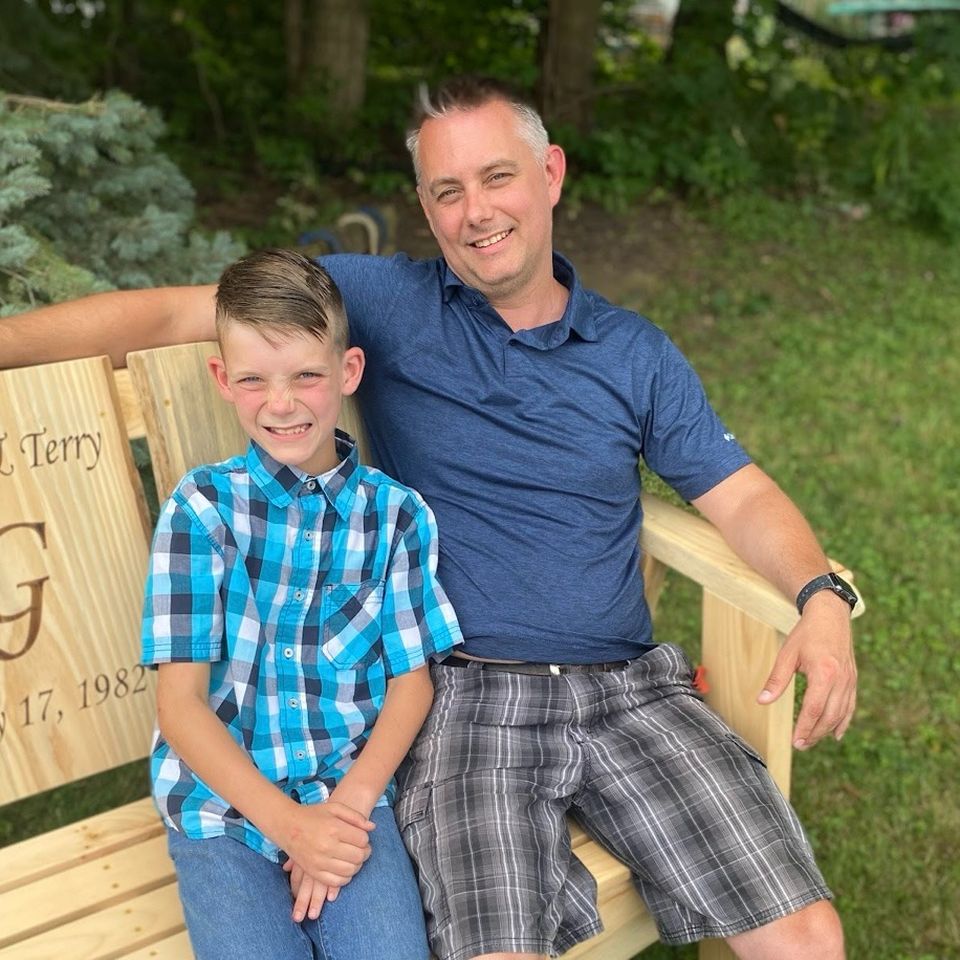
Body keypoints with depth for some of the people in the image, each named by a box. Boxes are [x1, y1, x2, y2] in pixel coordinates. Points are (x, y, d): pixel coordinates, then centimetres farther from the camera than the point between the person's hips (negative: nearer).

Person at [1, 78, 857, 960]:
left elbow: (743, 497, 10)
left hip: (630, 692, 3)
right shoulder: (387, 302, 3)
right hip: (467, 697, -2)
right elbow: (175, 314, -1)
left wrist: (823, 599, -9)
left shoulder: (636, 354, 11)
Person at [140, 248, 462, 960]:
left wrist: (352, 802, -11)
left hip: (352, 793, 1)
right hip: (223, 799, 0)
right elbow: (180, 701, -6)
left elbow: (411, 678, 4)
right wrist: (289, 822, -14)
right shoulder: (202, 507, -4)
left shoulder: (397, 514, 0)